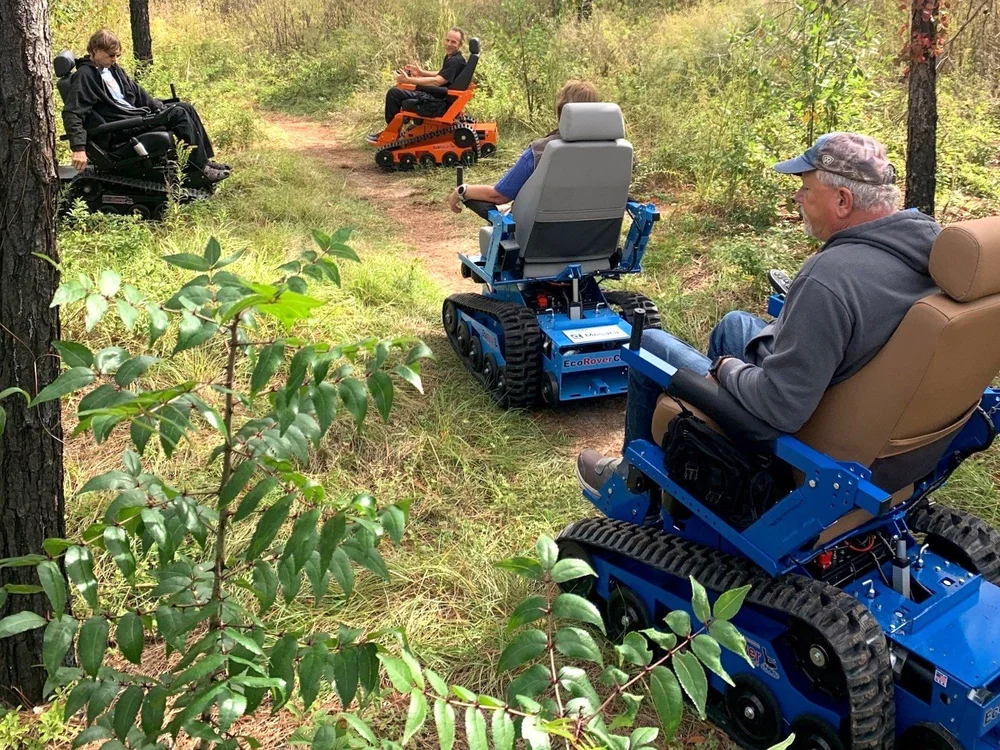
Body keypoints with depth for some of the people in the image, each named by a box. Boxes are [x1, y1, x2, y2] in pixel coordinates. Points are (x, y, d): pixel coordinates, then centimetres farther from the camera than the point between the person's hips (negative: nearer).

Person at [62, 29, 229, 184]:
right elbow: (71, 113, -20)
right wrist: (78, 148, -30)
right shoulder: (85, 76, -12)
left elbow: (136, 91, 25)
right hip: (120, 129, -10)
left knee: (184, 107, 1)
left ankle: (206, 158, 2)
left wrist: (161, 108, 11)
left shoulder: (113, 69, 15)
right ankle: (200, 169, -19)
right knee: (178, 114, -20)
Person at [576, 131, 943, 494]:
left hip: (787, 423, -8)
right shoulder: (929, 236, -9)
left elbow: (781, 407, -36)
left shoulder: (828, 278, -37)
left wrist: (728, 369, -16)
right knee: (733, 323, 31)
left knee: (649, 343, 10)